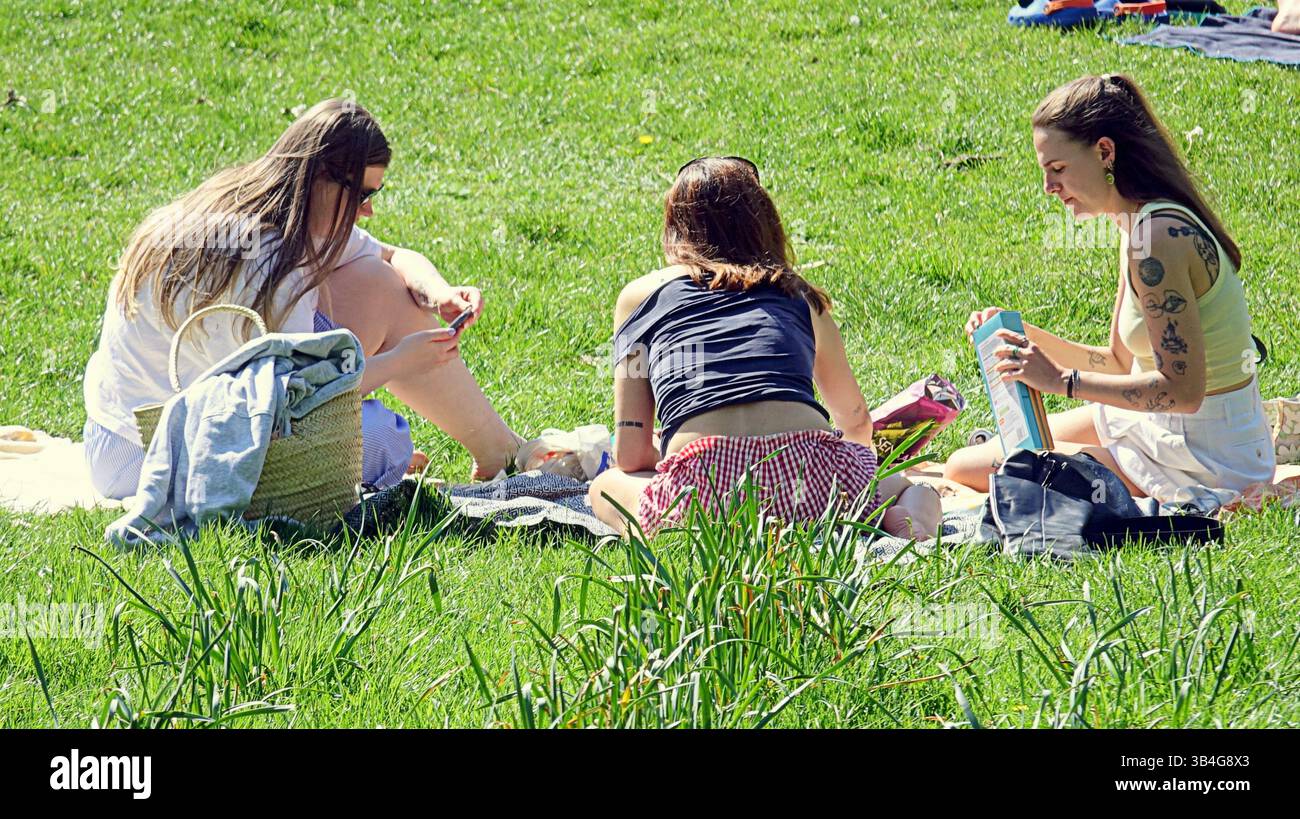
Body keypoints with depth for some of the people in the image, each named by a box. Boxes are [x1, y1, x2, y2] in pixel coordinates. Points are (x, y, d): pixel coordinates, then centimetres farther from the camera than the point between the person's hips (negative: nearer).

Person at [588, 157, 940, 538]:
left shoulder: (641, 294, 20)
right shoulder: (798, 293, 25)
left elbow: (631, 456, 14)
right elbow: (856, 421, 39)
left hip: (706, 492, -2)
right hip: (816, 474, 2)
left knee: (605, 488, 30)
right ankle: (907, 508, -4)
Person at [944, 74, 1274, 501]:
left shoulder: (1156, 236, -25)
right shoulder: (1137, 223, 7)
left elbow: (1182, 390, -27)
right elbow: (1122, 361, 14)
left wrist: (1061, 380, -23)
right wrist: (1029, 338, 2)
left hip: (1202, 461, -10)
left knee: (964, 468, -10)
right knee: (1012, 435, 28)